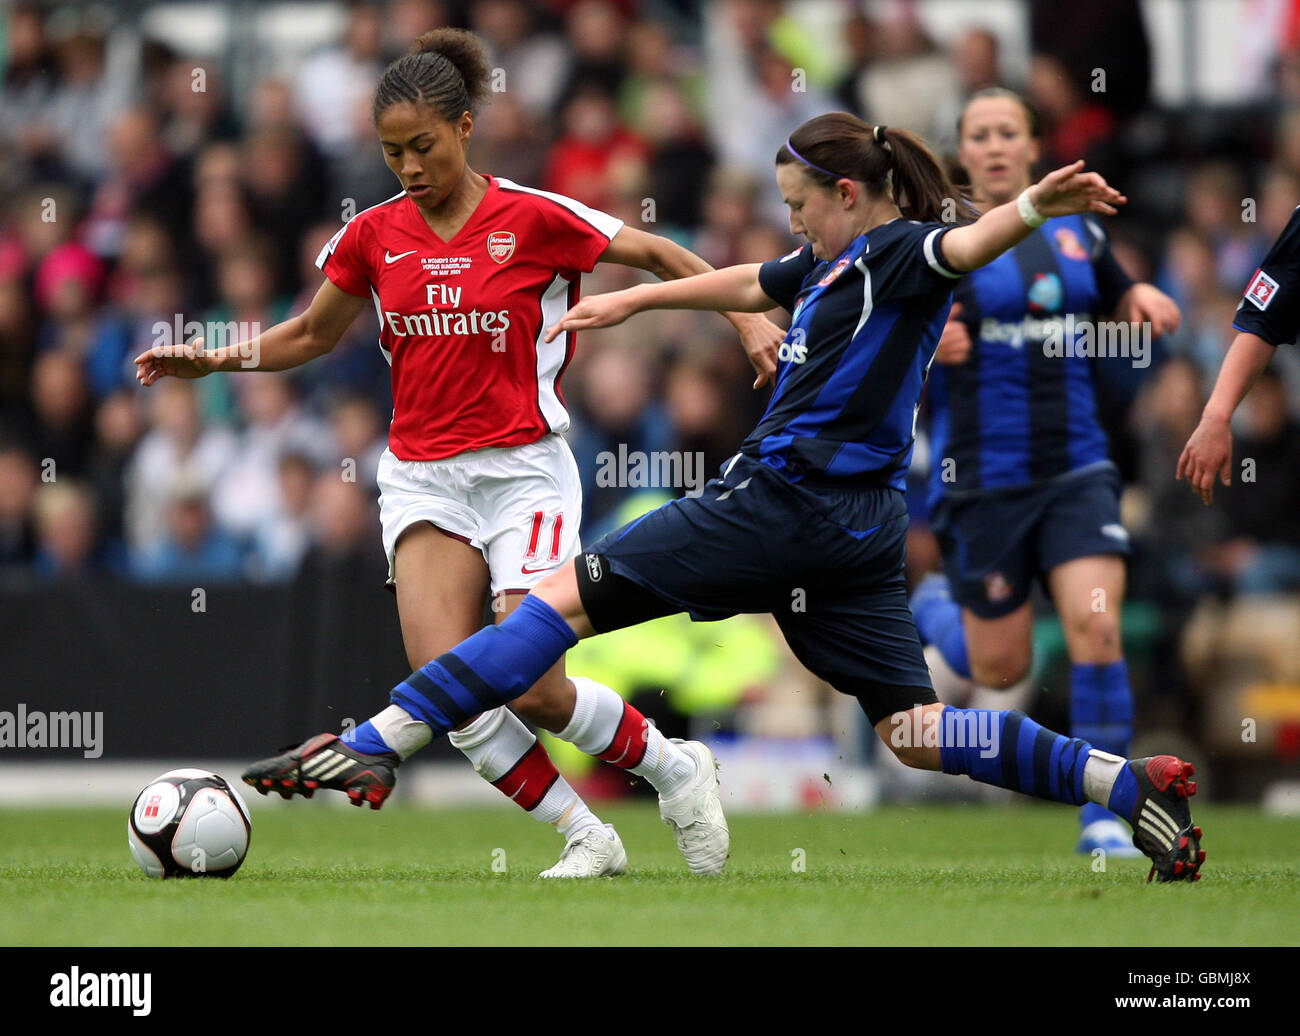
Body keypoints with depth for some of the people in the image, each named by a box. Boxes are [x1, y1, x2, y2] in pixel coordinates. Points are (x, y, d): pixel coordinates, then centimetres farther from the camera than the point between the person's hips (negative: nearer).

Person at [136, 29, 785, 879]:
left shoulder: (534, 219, -7)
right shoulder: (374, 235, 3)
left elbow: (657, 255, 4)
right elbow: (314, 335, 18)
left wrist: (749, 320, -4)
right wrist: (212, 360, 5)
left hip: (523, 472, -3)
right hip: (423, 479, 4)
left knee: (533, 687, -13)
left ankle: (677, 769, 16)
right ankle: (586, 837, 0)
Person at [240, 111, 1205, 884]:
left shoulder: (898, 252, -8)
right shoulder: (836, 261, 20)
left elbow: (967, 245, -28)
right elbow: (749, 286, 36)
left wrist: (1034, 205, -50)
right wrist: (632, 301, 46)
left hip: (788, 496, -9)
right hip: (858, 526, 9)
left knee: (571, 595, -5)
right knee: (914, 734, 5)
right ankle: (1129, 783, -4)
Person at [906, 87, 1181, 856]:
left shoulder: (1076, 231, 8)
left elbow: (1121, 303, 24)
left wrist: (1146, 302, 1)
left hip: (1076, 468, 2)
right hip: (982, 478, -2)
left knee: (1096, 628, -17)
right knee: (1001, 670, 5)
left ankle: (1103, 818, -11)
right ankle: (934, 609, 40)